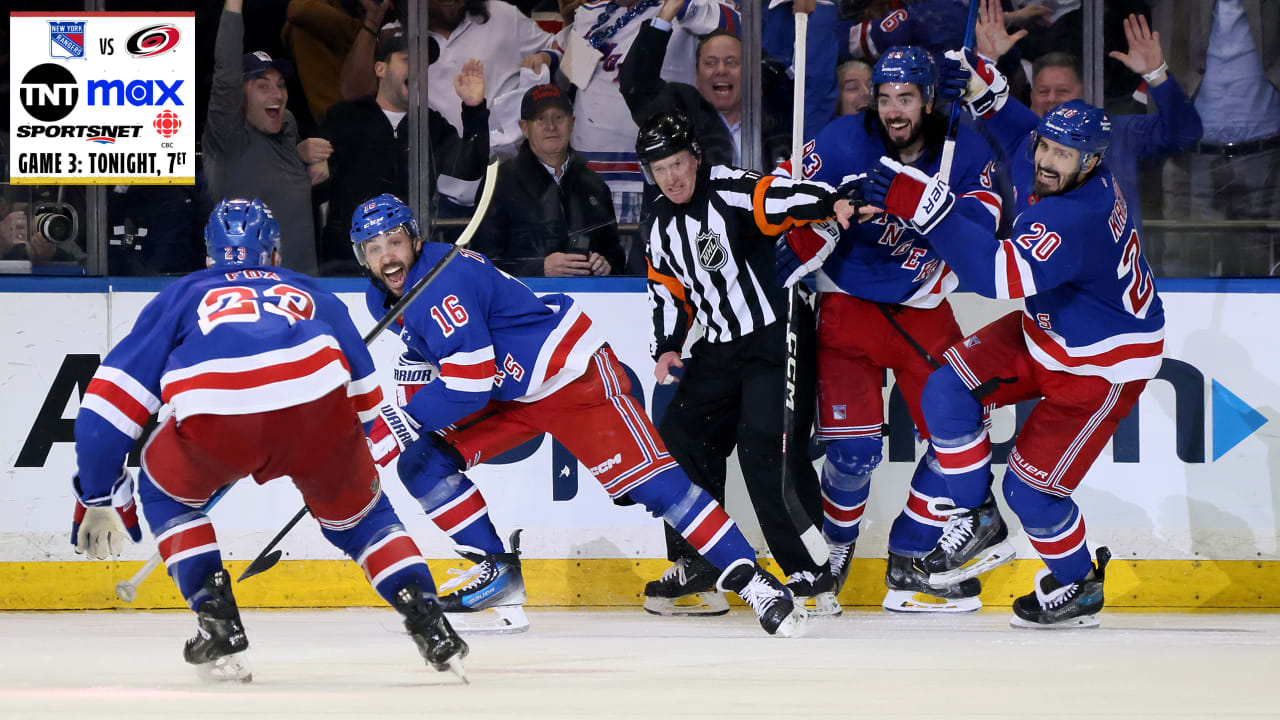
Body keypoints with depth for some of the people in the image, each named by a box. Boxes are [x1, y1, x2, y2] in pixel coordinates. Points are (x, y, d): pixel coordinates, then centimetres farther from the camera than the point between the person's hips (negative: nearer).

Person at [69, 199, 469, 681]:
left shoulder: (182, 297, 35)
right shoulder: (313, 297, 39)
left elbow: (111, 402, 28)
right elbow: (365, 400, 40)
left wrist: (99, 497, 34)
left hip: (214, 416, -1)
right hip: (319, 402, 1)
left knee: (167, 492, 30)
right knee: (357, 511, 28)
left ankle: (217, 622, 17)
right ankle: (428, 623, 13)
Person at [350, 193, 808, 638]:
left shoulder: (443, 280, -25)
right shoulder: (384, 298, 5)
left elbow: (469, 381, -30)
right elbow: (419, 356, 24)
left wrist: (403, 426, -27)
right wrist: (405, 416, 9)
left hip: (572, 374, -10)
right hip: (509, 396, 10)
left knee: (645, 479, -17)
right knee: (421, 460, -1)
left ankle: (750, 580, -18)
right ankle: (498, 571, 6)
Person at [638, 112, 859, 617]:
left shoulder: (730, 190, -12)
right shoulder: (663, 226, 12)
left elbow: (781, 198, -29)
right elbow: (668, 291, 20)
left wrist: (830, 204, -46)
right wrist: (668, 347, 6)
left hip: (775, 337, -8)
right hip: (719, 349, 8)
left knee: (764, 452, -18)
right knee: (680, 441, 5)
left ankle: (809, 574, -13)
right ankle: (695, 567, 17)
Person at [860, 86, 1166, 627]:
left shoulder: (1076, 218, -38)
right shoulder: (1039, 174, -11)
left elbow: (1002, 274, -51)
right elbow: (1021, 131, 15)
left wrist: (927, 208, -56)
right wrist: (981, 84, -2)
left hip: (1104, 367, -9)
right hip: (1044, 332, 9)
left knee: (1031, 487, -5)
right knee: (948, 389, -9)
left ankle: (1078, 586, 22)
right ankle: (979, 522, 7)